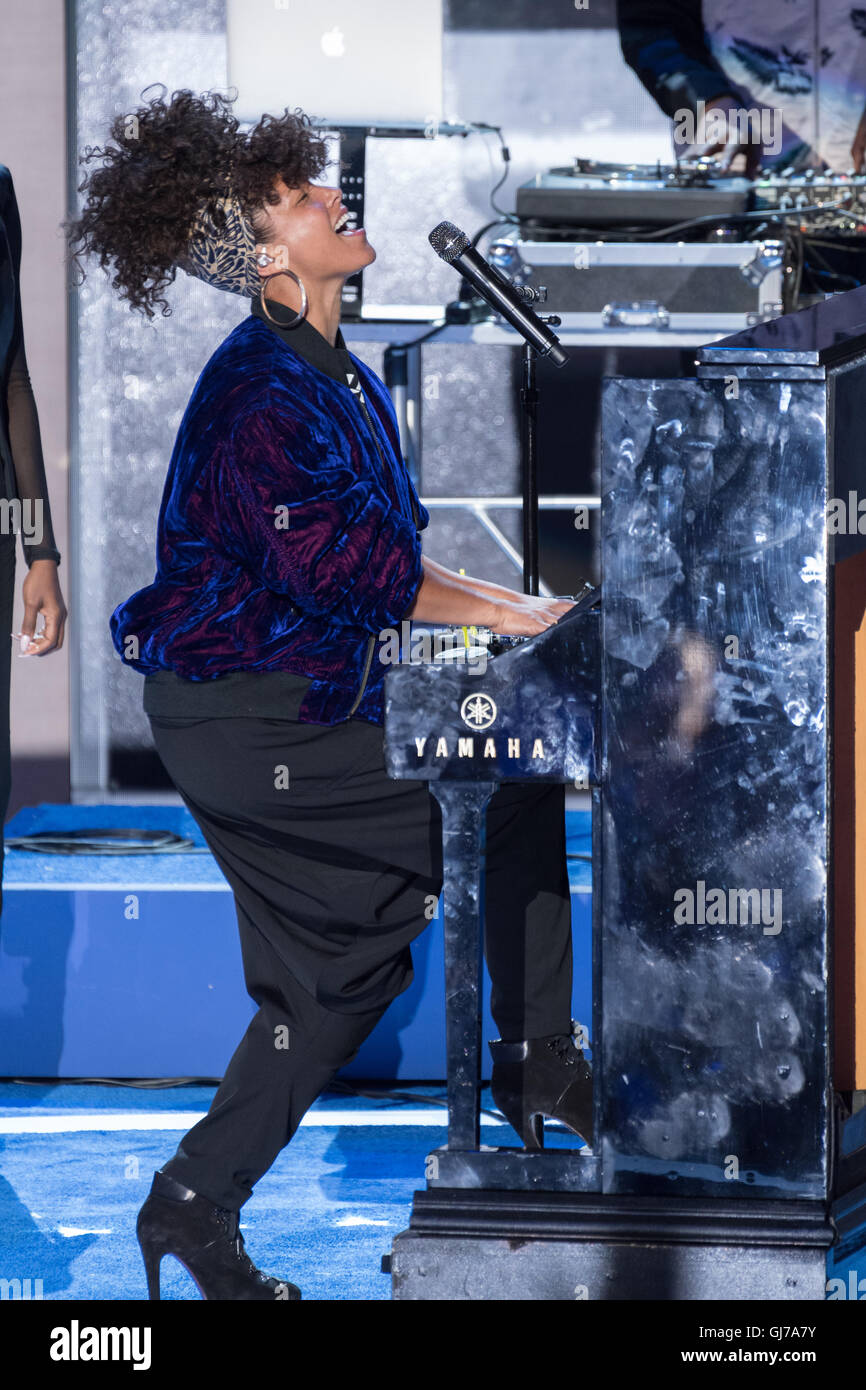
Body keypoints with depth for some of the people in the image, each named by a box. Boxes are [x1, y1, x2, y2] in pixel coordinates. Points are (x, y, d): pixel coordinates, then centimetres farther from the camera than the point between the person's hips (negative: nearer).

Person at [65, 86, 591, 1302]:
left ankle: (196, 1205, 17)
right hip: (248, 728, -10)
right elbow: (345, 570, -23)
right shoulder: (258, 394, -20)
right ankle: (539, 1072, 7)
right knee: (519, 798, -7)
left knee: (341, 965, 12)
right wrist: (506, 615, -14)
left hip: (293, 710, 10)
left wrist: (506, 606, 5)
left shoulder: (342, 379, 12)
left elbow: (378, 554, 17)